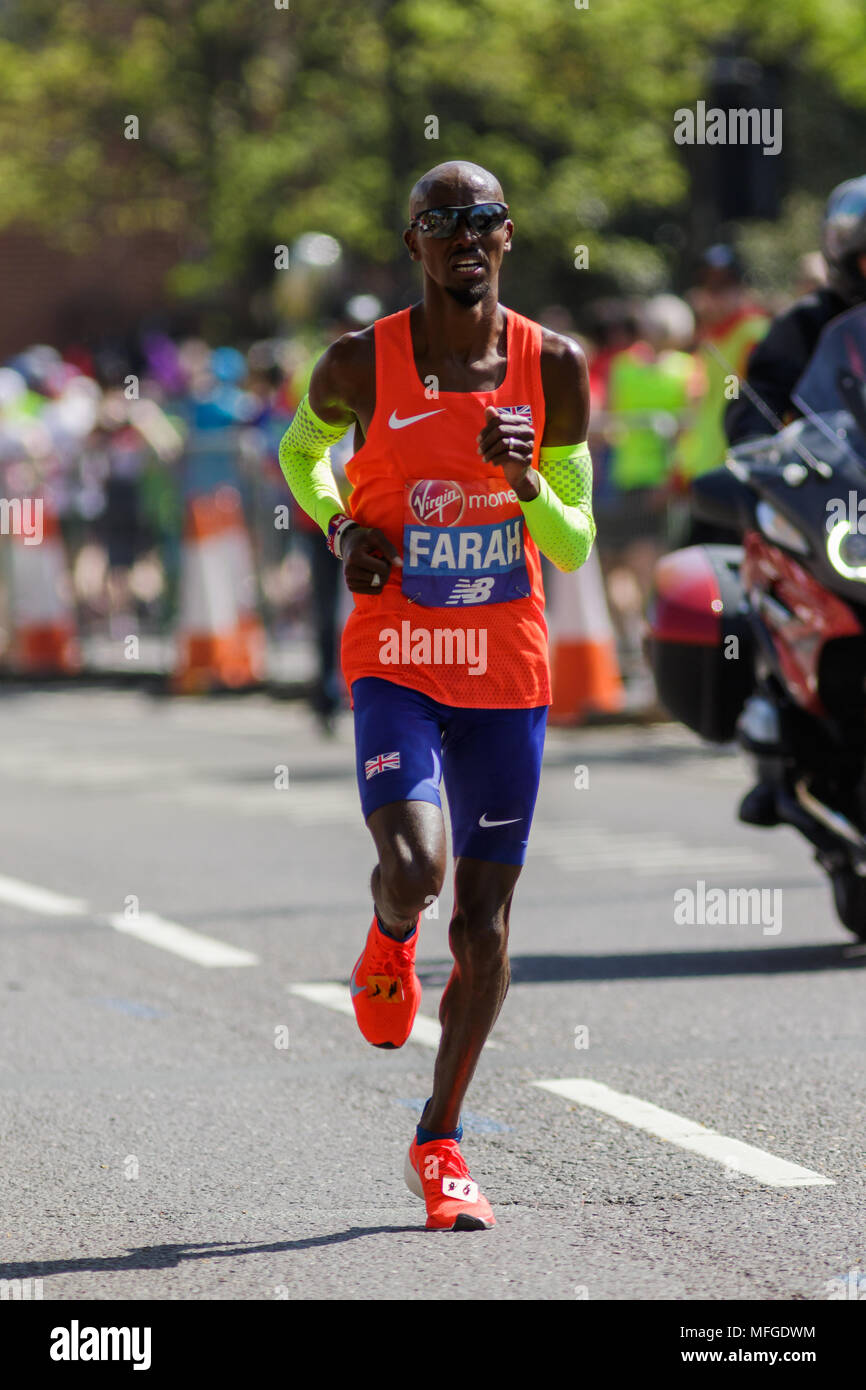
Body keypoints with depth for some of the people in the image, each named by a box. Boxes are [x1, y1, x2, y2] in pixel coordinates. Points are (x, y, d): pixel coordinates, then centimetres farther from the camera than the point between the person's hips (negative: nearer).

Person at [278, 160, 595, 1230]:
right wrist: (338, 527, -2)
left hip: (509, 673, 2)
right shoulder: (361, 365, -5)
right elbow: (300, 447, 17)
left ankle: (440, 1142, 22)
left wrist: (528, 480, -18)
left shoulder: (553, 368, -2)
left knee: (484, 920, 6)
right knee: (413, 869, -25)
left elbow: (574, 548, 2)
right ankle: (387, 943, 14)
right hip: (396, 666, -2)